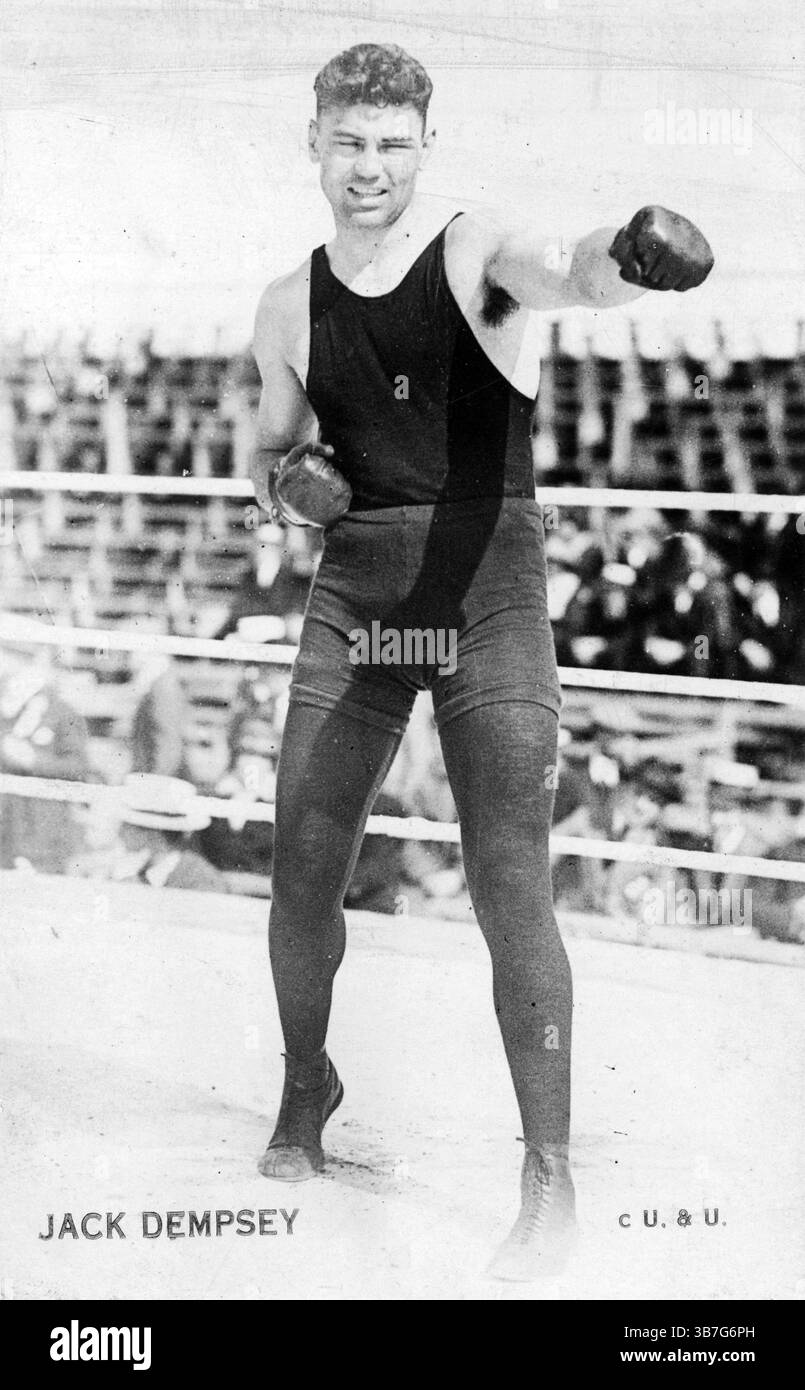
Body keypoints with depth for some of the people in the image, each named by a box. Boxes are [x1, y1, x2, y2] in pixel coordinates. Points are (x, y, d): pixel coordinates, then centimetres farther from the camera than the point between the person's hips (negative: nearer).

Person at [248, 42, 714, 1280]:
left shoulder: (479, 254, -5)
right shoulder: (288, 308, 10)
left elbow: (568, 279, -29)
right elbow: (269, 456, 22)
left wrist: (619, 258, -53)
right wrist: (286, 485, -3)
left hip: (487, 598, -4)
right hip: (353, 598, 4)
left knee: (510, 889, -8)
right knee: (302, 875, 6)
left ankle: (551, 1176, 1)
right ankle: (307, 1087, 34)